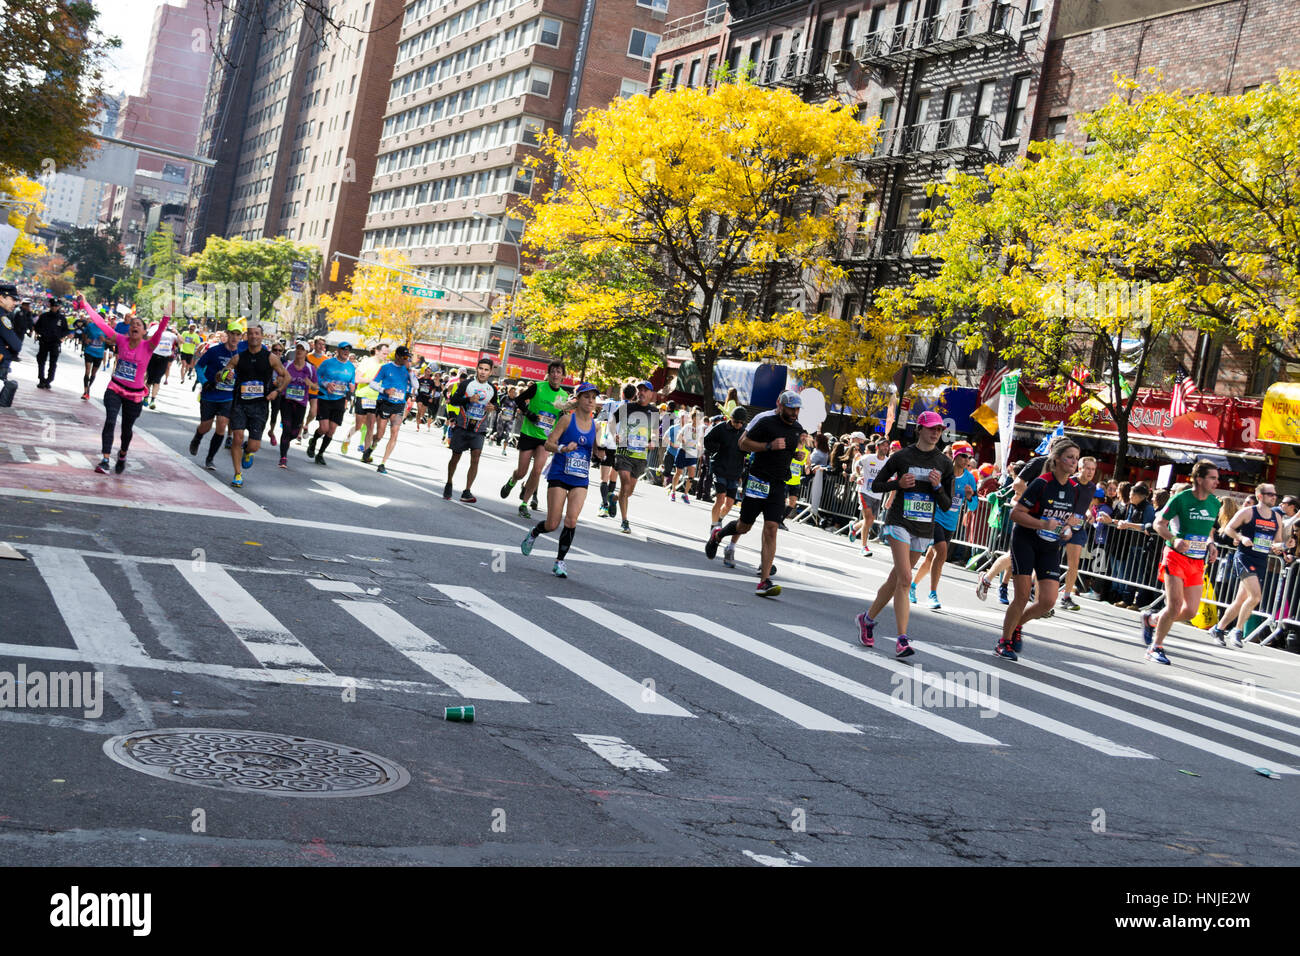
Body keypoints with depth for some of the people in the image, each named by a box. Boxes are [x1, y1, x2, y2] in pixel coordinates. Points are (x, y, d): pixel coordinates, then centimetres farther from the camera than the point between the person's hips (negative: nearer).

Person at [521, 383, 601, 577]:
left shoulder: (595, 424, 5)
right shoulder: (567, 419, -6)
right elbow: (548, 444, -7)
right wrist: (563, 448, -25)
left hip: (580, 480, 3)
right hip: (559, 475, -3)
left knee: (571, 520, -12)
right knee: (552, 524, -1)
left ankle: (560, 562, 1)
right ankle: (534, 532, 34)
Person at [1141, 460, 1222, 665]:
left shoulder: (1214, 503, 7)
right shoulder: (1181, 498, -10)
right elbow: (1159, 523, -5)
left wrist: (1211, 545, 3)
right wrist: (1174, 540, -22)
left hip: (1198, 561, 6)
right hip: (1176, 556, -6)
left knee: (1191, 611, 2)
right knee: (1175, 605, -14)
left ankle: (1151, 620, 27)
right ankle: (1156, 647, 3)